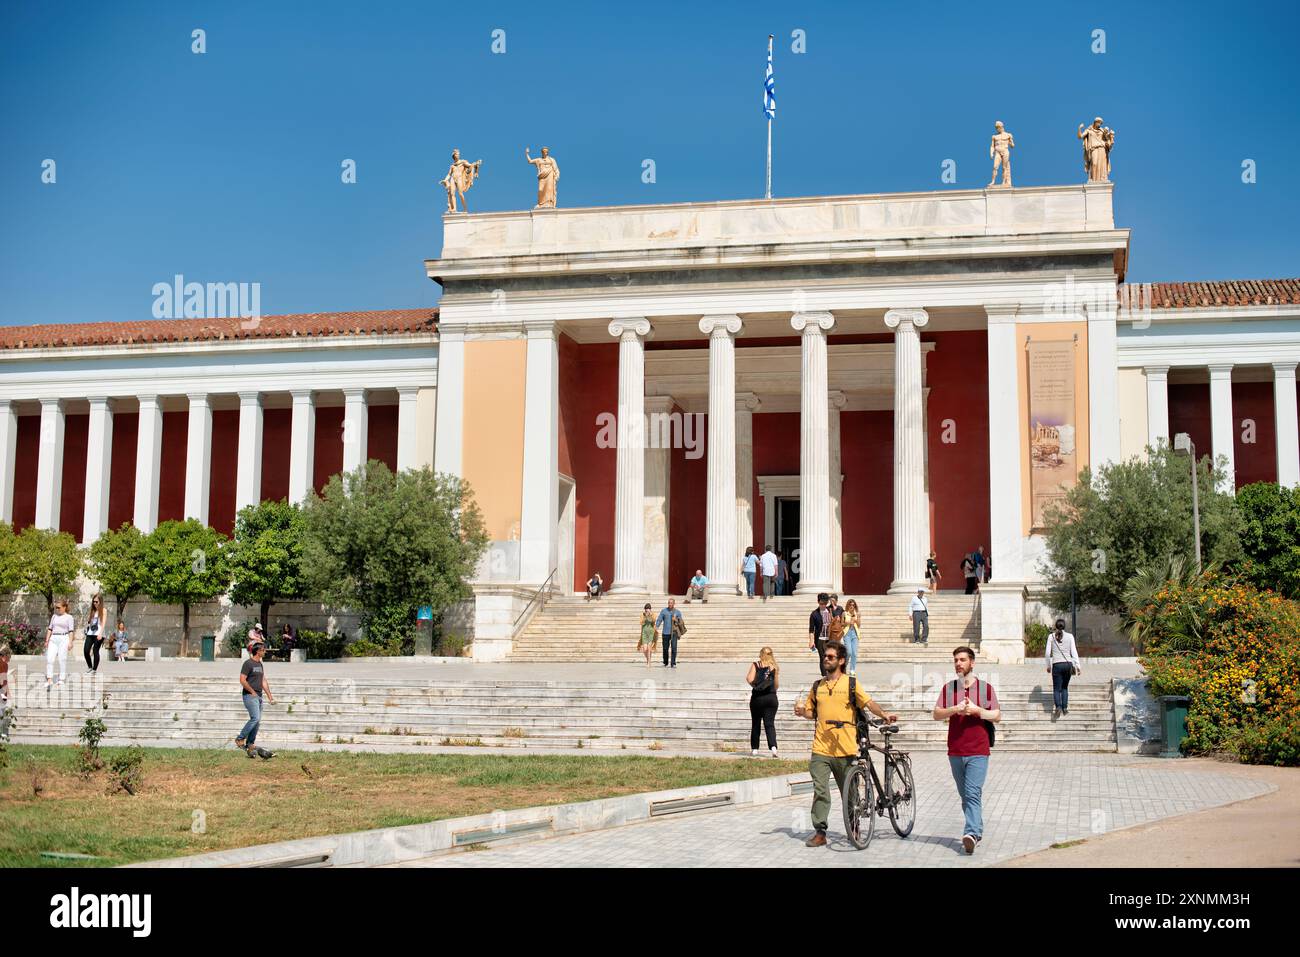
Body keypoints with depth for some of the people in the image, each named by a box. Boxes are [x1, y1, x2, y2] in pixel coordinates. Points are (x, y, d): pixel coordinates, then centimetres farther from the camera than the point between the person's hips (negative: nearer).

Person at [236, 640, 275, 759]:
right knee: (255, 718, -18)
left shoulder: (260, 664, 17)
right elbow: (242, 680, -15)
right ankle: (240, 739, -7)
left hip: (258, 696, 9)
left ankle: (249, 745, 10)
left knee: (257, 721, 5)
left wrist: (269, 695, 16)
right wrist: (252, 692, -13)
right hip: (250, 696, -9)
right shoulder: (248, 663, -10)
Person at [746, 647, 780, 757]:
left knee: (755, 724, 11)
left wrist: (747, 678, 9)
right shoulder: (775, 667, 2)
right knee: (770, 723, -1)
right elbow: (776, 685, 4)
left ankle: (754, 749, 14)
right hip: (771, 697, 1)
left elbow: (750, 680, -12)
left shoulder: (755, 665, -2)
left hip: (757, 697, -1)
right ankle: (773, 747, -19)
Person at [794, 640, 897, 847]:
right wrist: (802, 711, -1)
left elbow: (868, 702, -3)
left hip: (845, 748, -2)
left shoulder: (851, 683, 3)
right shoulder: (817, 686, 14)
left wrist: (884, 715, -18)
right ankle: (819, 833, -5)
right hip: (821, 747, 2)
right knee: (820, 791, -7)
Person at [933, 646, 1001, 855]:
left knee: (973, 794, -15)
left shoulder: (985, 688, 3)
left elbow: (997, 716, 3)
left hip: (978, 751, -4)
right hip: (955, 751, 4)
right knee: (965, 796, 12)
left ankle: (971, 833, -23)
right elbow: (936, 714, 4)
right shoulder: (948, 688, 9)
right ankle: (977, 831, 24)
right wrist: (955, 709, -13)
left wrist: (976, 709, -12)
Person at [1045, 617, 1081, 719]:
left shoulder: (1051, 636, 0)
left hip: (1057, 665, -1)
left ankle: (1058, 707, -23)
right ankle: (1065, 708, 15)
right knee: (1065, 687, 20)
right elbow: (1074, 652, -4)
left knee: (1056, 689, 1)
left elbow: (1048, 653, -1)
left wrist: (1048, 665, 10)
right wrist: (1077, 666, -1)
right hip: (1068, 664, 1)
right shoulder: (1069, 636, 1)